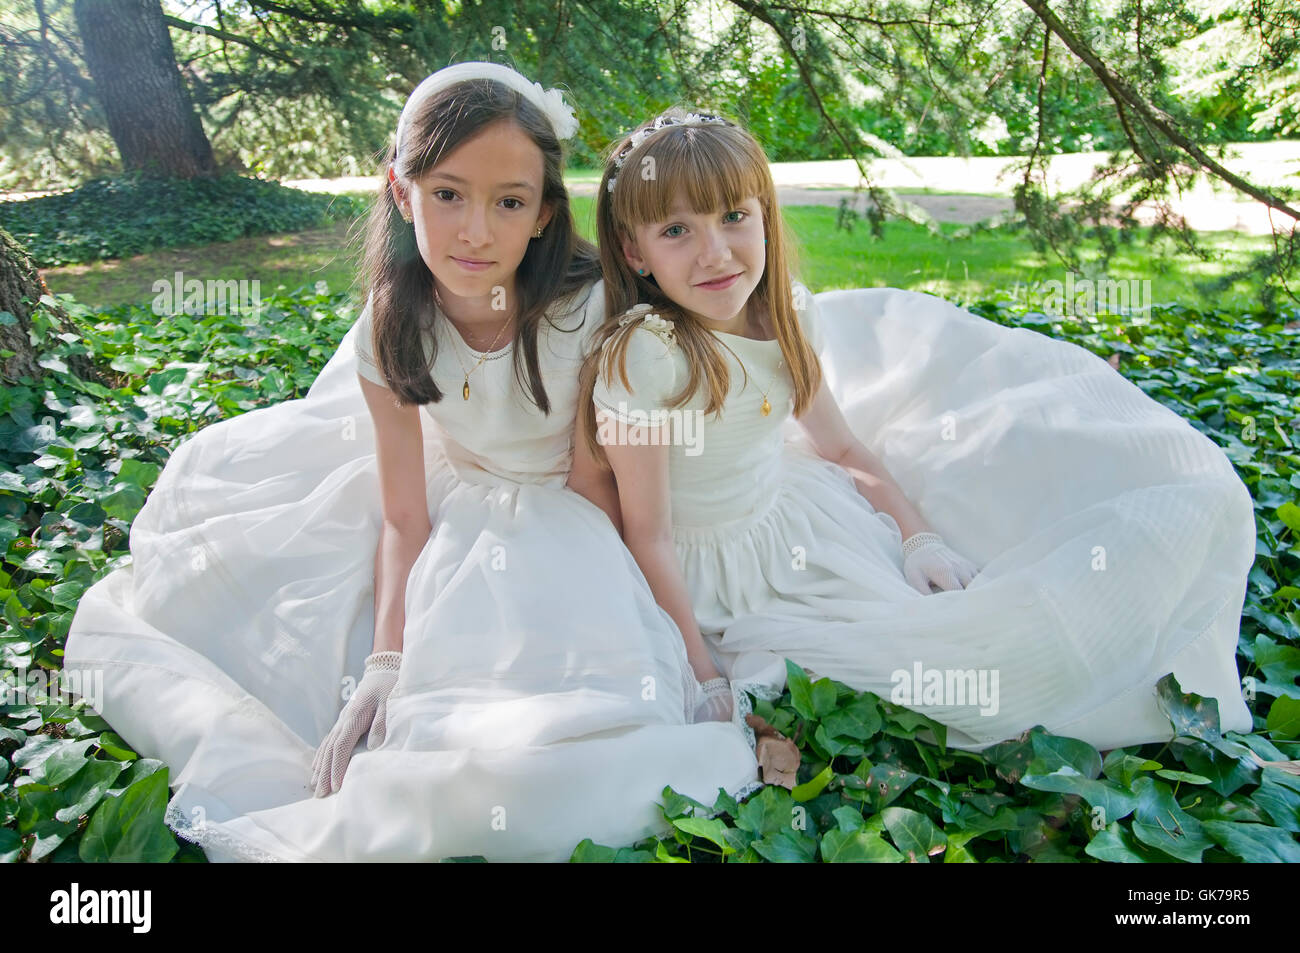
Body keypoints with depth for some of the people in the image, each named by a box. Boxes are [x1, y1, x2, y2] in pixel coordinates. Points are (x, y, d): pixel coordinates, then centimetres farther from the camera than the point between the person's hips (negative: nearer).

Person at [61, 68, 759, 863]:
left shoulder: (589, 311, -26)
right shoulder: (391, 334, -17)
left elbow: (593, 482, -13)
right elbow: (403, 516, -12)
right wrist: (384, 663, -21)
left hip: (557, 518, -3)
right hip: (450, 494, 4)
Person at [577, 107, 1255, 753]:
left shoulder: (785, 315, -3)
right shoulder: (643, 357, -24)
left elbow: (844, 448, 8)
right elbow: (648, 535, -20)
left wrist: (917, 536, -1)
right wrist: (703, 678, -19)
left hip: (800, 512, 7)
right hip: (729, 571, -7)